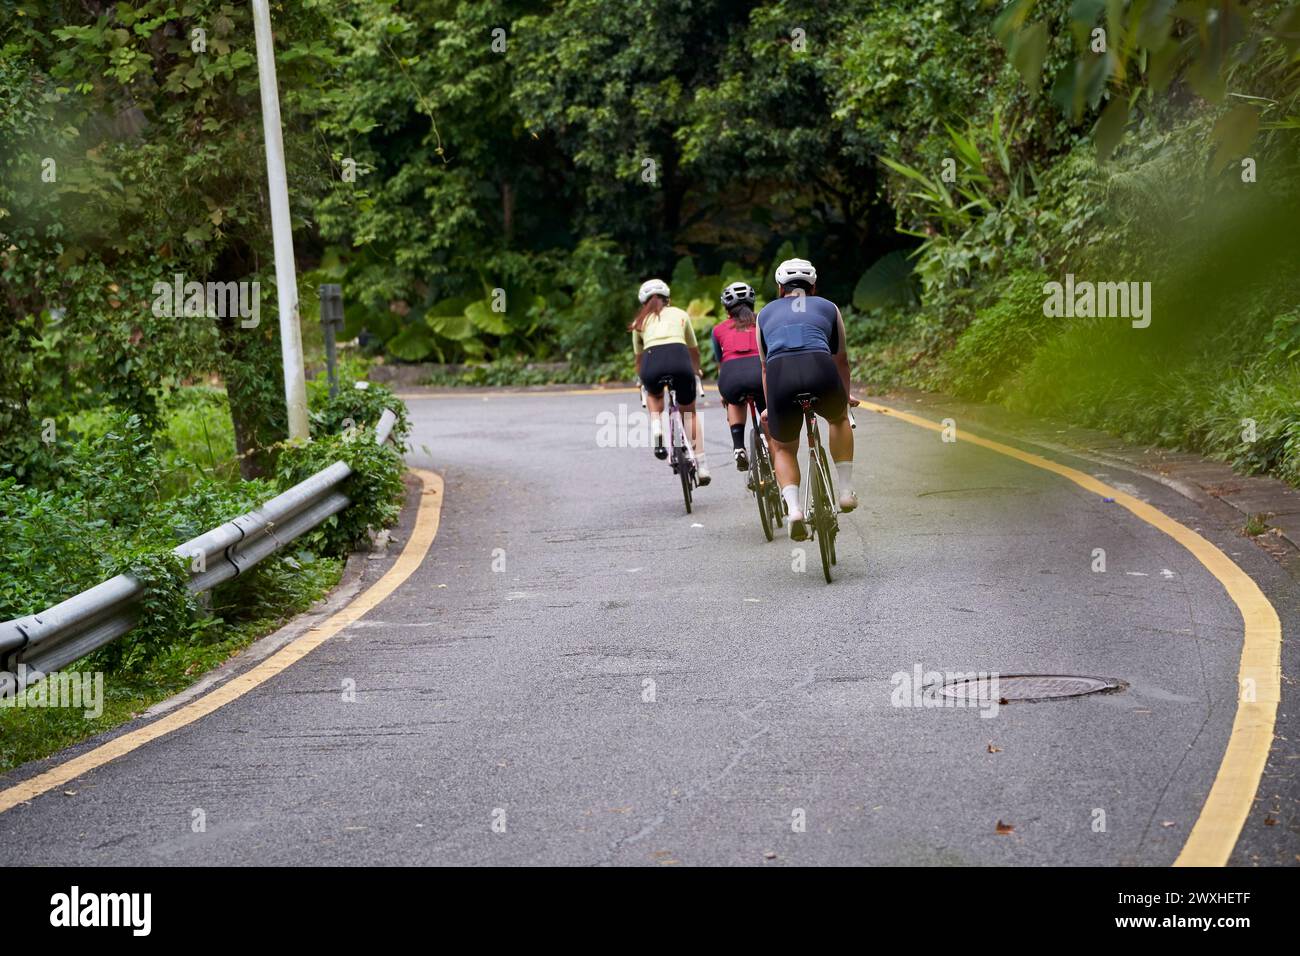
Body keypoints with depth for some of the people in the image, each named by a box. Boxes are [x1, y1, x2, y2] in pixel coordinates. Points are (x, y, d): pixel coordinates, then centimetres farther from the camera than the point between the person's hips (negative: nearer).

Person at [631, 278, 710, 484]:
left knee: (654, 395, 36)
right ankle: (701, 466, 13)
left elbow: (638, 358, 38)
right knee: (689, 412, 22)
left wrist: (642, 380, 56)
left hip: (652, 361, 0)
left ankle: (656, 431, 8)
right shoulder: (680, 314, 30)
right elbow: (694, 351, 42)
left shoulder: (641, 321, 29)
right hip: (680, 358, 0)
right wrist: (696, 372, 61)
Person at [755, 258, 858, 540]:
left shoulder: (766, 313, 30)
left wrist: (770, 407, 49)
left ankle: (793, 509, -1)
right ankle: (846, 491, 26)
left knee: (783, 448, 23)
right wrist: (846, 396, 56)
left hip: (780, 375, 0)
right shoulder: (828, 307, 28)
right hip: (820, 370, 0)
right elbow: (841, 359, 40)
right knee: (839, 418, 34)